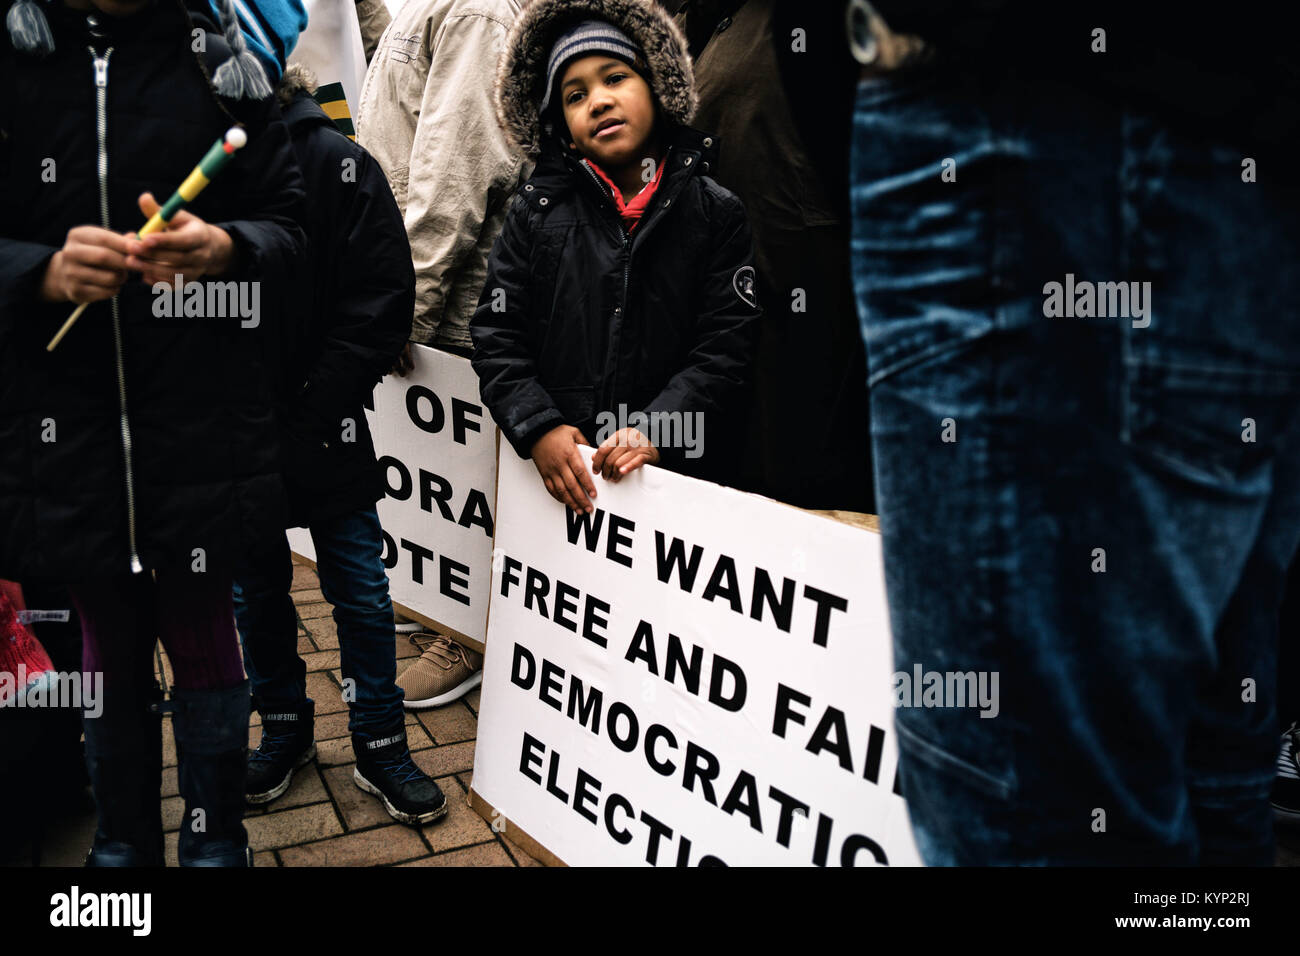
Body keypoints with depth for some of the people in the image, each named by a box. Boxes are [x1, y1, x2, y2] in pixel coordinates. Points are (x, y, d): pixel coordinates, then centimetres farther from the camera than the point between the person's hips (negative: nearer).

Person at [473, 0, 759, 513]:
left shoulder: (715, 213, 1)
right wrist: (539, 428, -12)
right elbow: (497, 336, 2)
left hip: (675, 467, -1)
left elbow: (725, 345, -6)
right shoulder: (536, 210, 5)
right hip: (556, 468, 1)